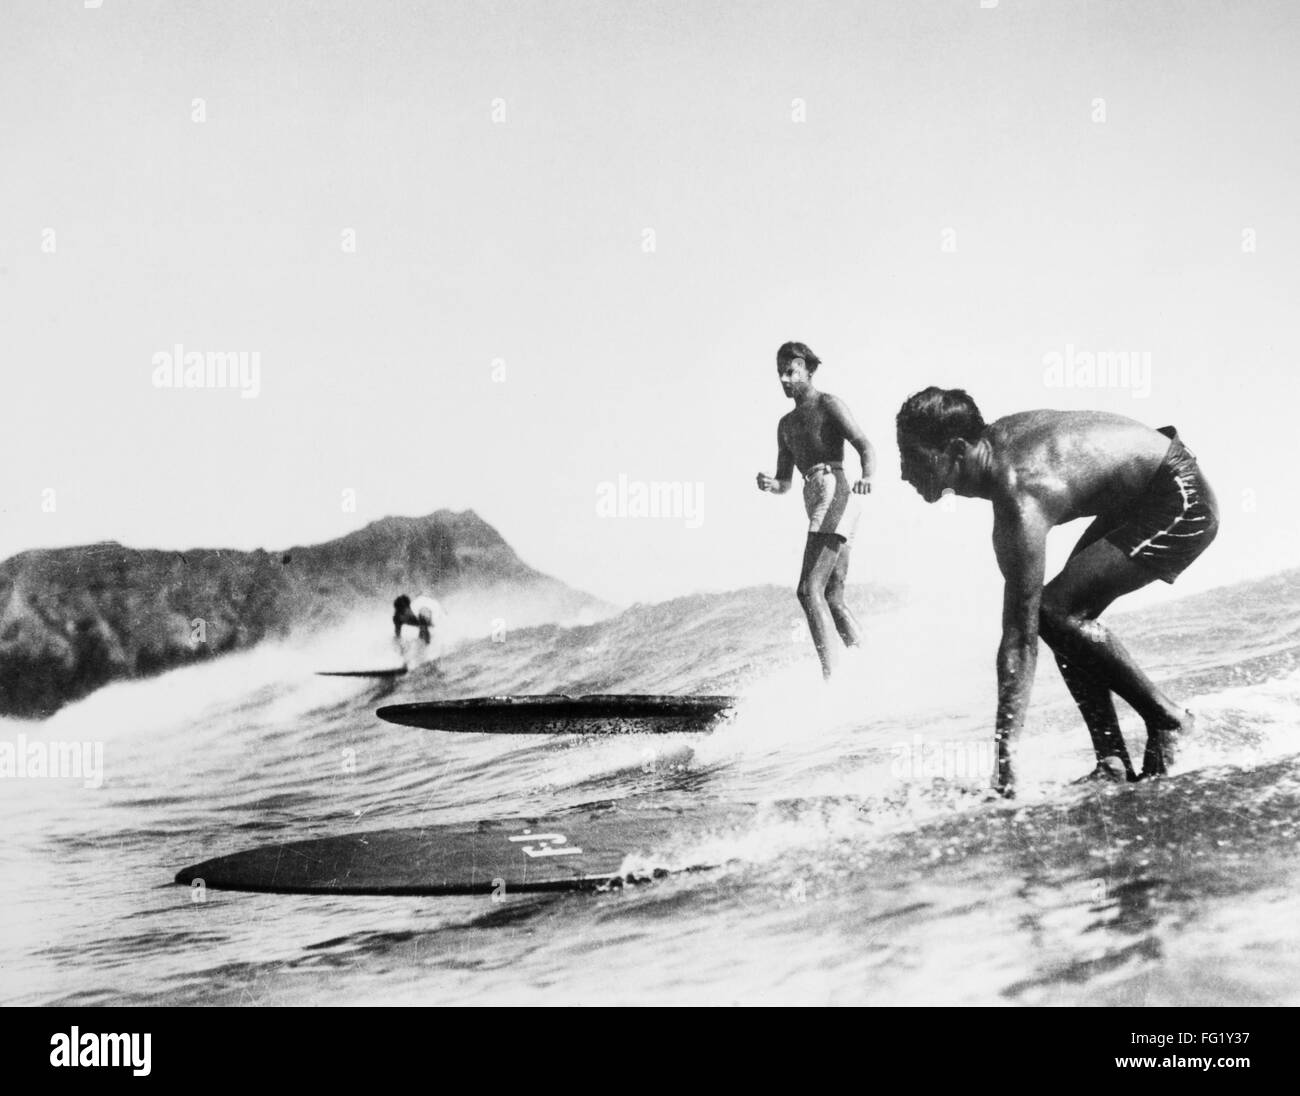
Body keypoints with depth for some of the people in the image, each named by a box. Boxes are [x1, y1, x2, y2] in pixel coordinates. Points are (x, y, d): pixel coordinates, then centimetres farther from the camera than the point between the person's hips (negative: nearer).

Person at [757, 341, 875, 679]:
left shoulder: (828, 404, 3)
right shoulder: (786, 424, 25)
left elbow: (865, 446, -9)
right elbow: (784, 483, 24)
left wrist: (867, 477, -30)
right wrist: (769, 484, -1)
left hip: (834, 493, -9)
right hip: (815, 502, 9)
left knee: (810, 589, -19)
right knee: (833, 599, 9)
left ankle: (831, 674, -23)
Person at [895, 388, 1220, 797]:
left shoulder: (1020, 507, -32)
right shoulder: (991, 437, -7)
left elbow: (1019, 640, -32)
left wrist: (1005, 751, -31)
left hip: (1182, 506, -10)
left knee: (1055, 611, -19)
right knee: (1069, 617, 3)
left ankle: (1167, 720, -3)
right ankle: (1113, 763, 6)